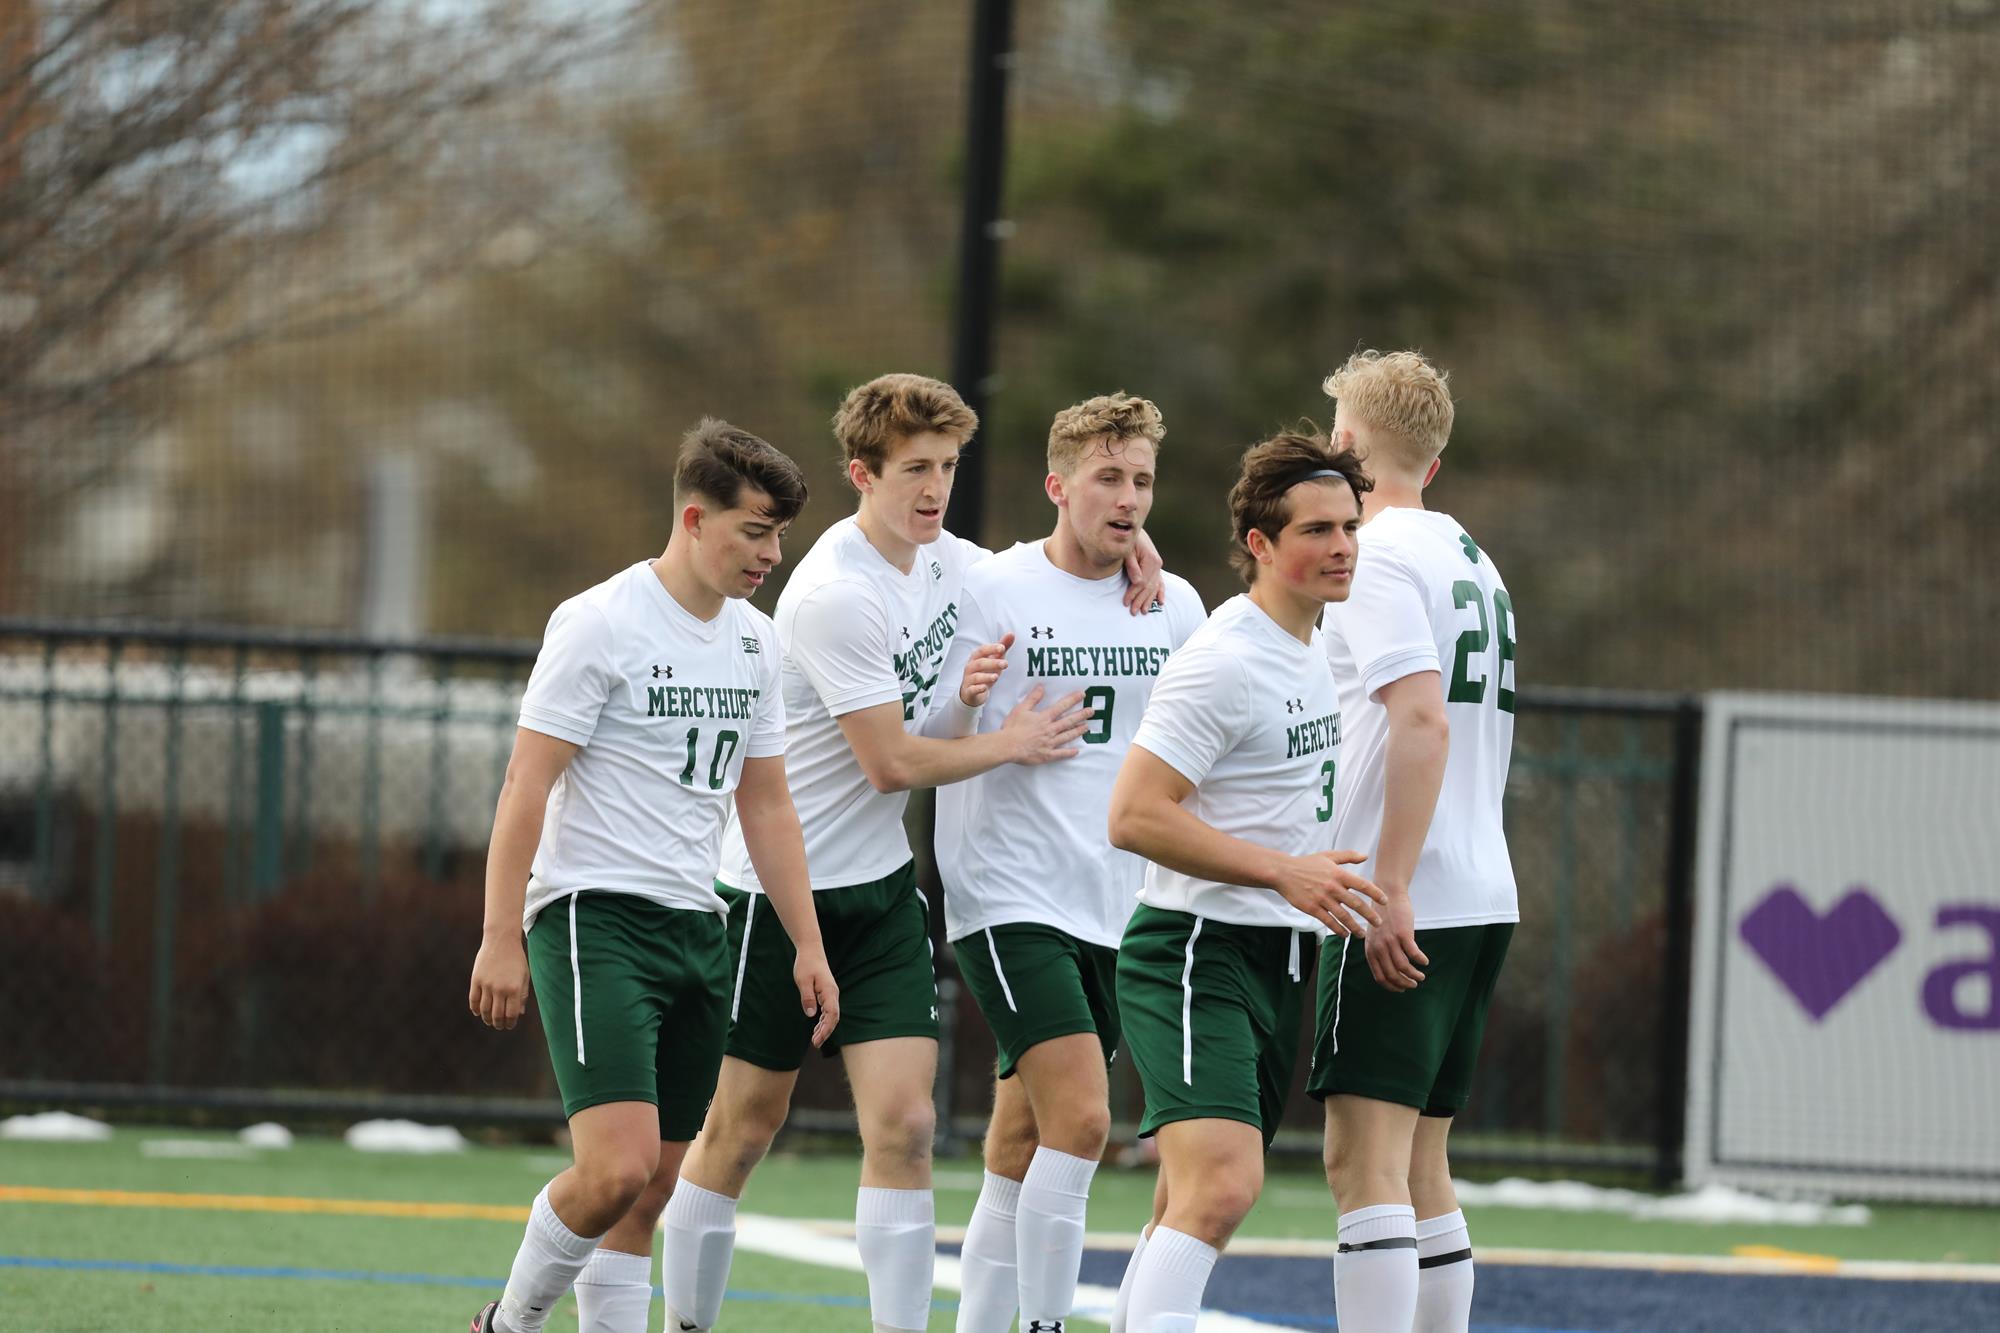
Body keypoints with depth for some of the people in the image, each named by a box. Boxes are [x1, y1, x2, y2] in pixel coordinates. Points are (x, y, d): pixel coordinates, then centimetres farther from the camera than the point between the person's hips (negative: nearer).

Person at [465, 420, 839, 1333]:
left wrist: (807, 945, 15)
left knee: (651, 1190, 6)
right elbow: (525, 787, -11)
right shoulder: (600, 624, -9)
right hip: (593, 917, -7)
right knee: (618, 1168, -19)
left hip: (695, 930, 7)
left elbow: (766, 805, 20)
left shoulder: (753, 641, 13)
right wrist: (501, 939, -16)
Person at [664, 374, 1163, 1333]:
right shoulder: (836, 594, -21)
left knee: (903, 1122, -6)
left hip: (881, 884, 6)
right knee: (741, 1129, 4)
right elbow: (891, 763, -19)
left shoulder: (944, 560, 3)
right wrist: (1009, 744, -6)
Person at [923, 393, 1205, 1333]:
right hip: (1007, 896, -5)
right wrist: (965, 700, -25)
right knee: (1080, 1118, -19)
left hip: (1114, 906, 5)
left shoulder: (1175, 606, 9)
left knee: (1020, 1156, 8)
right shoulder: (988, 592, -6)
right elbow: (920, 752, -5)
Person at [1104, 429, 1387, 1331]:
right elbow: (1134, 816, -22)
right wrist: (1284, 871, -23)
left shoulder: (1311, 647, 14)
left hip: (1275, 963, 9)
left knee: (1198, 1204, 12)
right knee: (1221, 1184, -24)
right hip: (1195, 951, -9)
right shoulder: (1224, 661, -16)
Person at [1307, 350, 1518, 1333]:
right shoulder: (1474, 564, 18)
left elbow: (1423, 720, -19)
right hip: (1482, 900, 9)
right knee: (1417, 1167, 14)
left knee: (1364, 1161, -12)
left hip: (1402, 910, -9)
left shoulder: (1379, 555, -9)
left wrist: (1388, 890, -20)